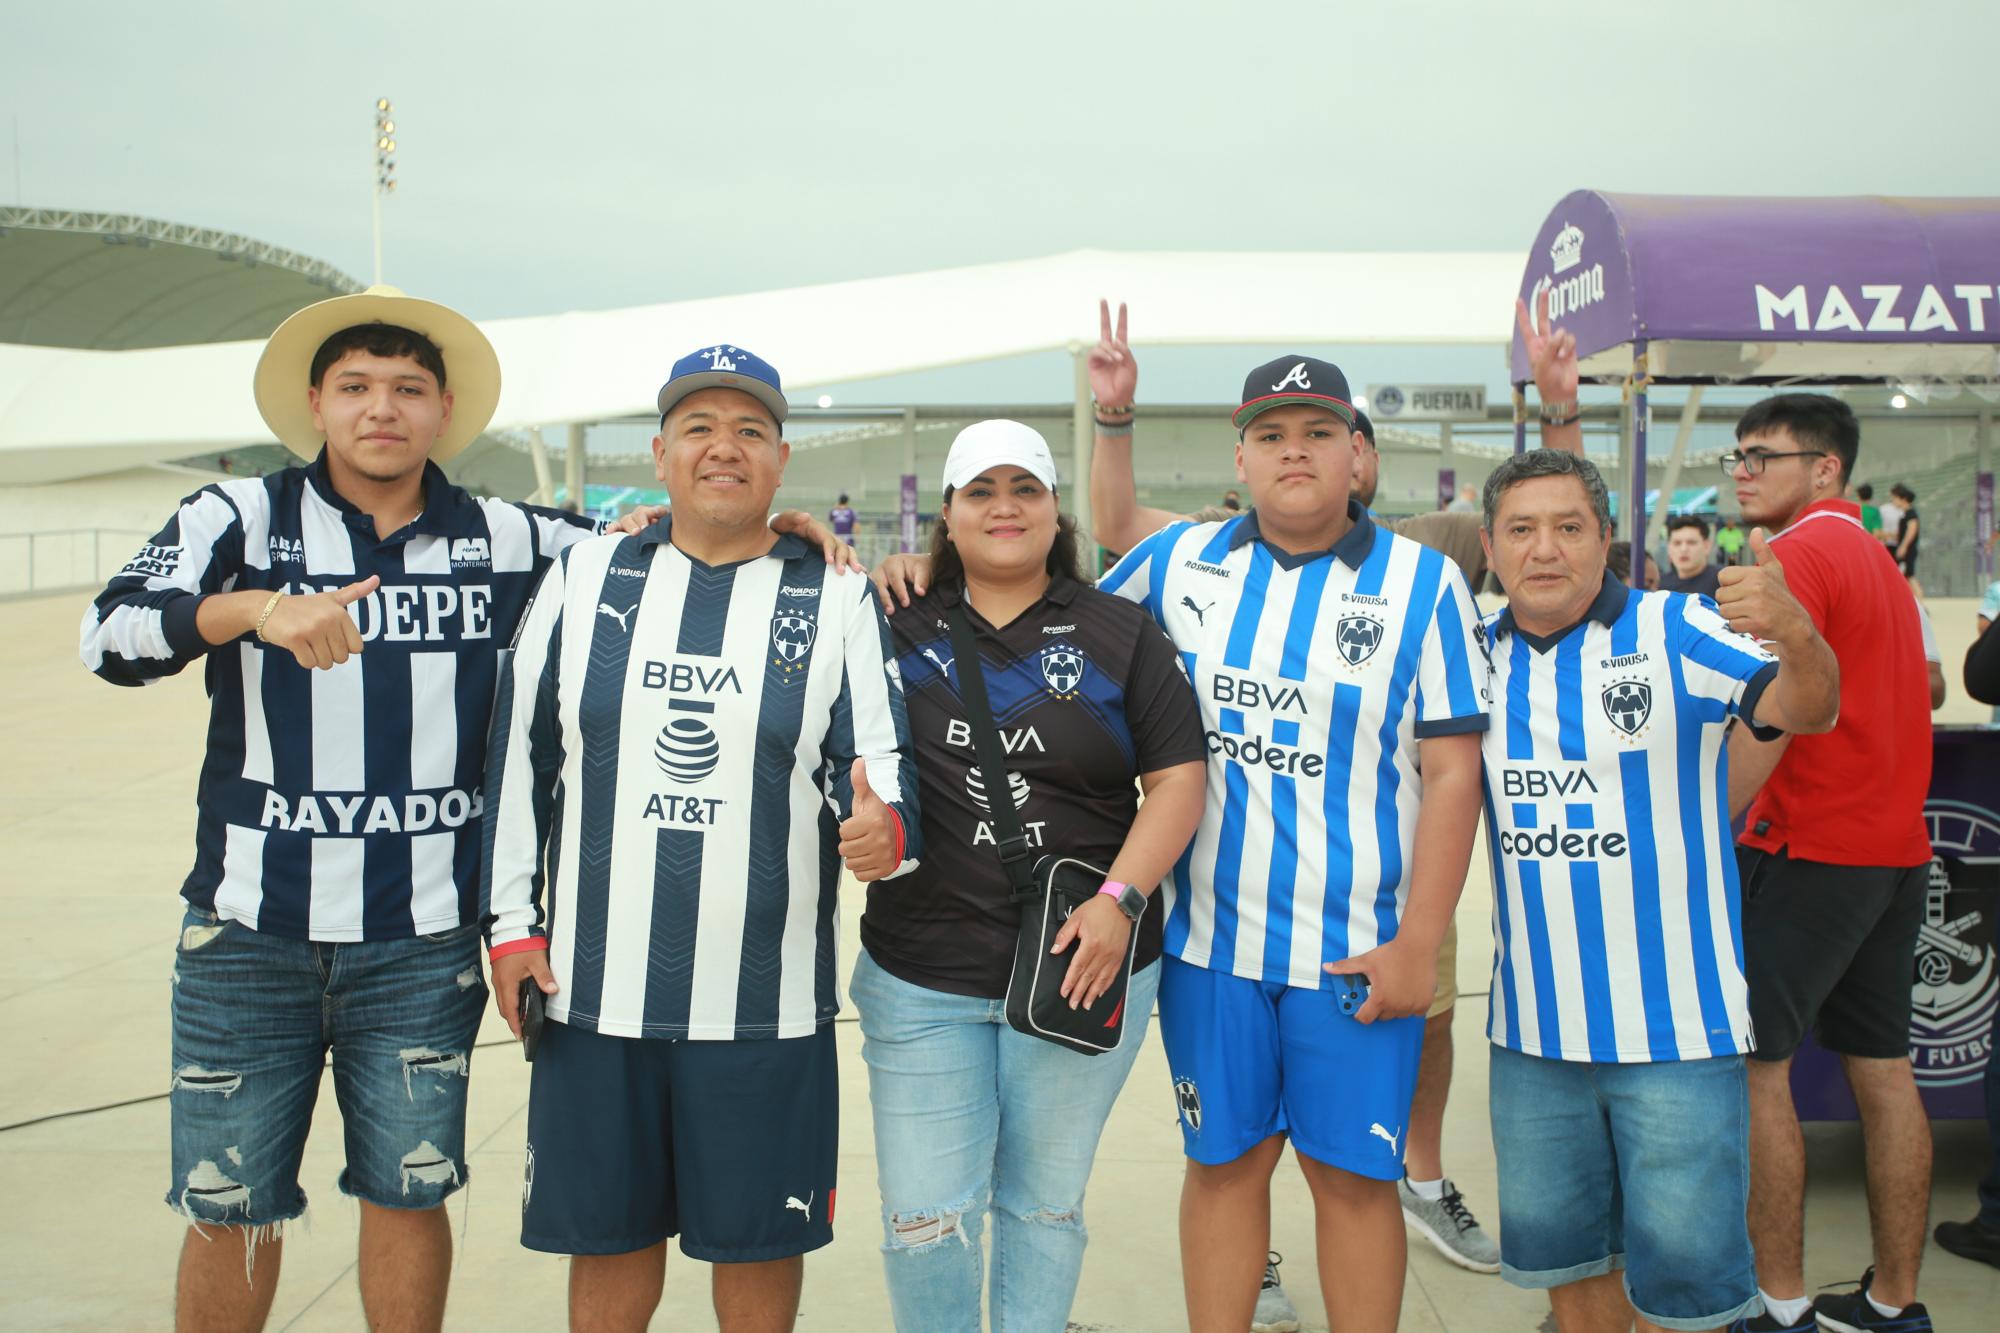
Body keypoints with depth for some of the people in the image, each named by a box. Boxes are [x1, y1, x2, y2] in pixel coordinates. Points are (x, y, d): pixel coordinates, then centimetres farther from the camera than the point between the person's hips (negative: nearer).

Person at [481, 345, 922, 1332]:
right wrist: (511, 921, 7)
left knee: (758, 1236, 10)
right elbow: (518, 752, 10)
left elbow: (881, 767, -1)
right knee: (610, 1227, 13)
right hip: (593, 986, 2)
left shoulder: (835, 602, 2)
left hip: (766, 994, -1)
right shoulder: (583, 579, 6)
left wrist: (884, 828, -24)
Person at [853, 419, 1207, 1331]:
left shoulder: (1120, 633, 3)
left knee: (1046, 1200, 14)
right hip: (921, 979, 1)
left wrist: (1120, 900, -13)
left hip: (1080, 970, 0)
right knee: (927, 1213, 5)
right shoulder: (899, 629, 5)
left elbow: (1179, 779, 1)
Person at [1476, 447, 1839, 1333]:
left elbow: (1807, 710, -23)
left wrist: (1795, 633, -45)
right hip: (1534, 1028, 4)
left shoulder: (1677, 632, -8)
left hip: (1674, 1024, -4)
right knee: (1565, 1260, 19)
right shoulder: (1476, 654, 4)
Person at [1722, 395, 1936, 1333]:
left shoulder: (1799, 556, -12)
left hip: (1808, 849, -9)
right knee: (1882, 1069, 12)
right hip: (1894, 844, 9)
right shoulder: (1878, 561, 18)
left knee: (1753, 1067, -3)